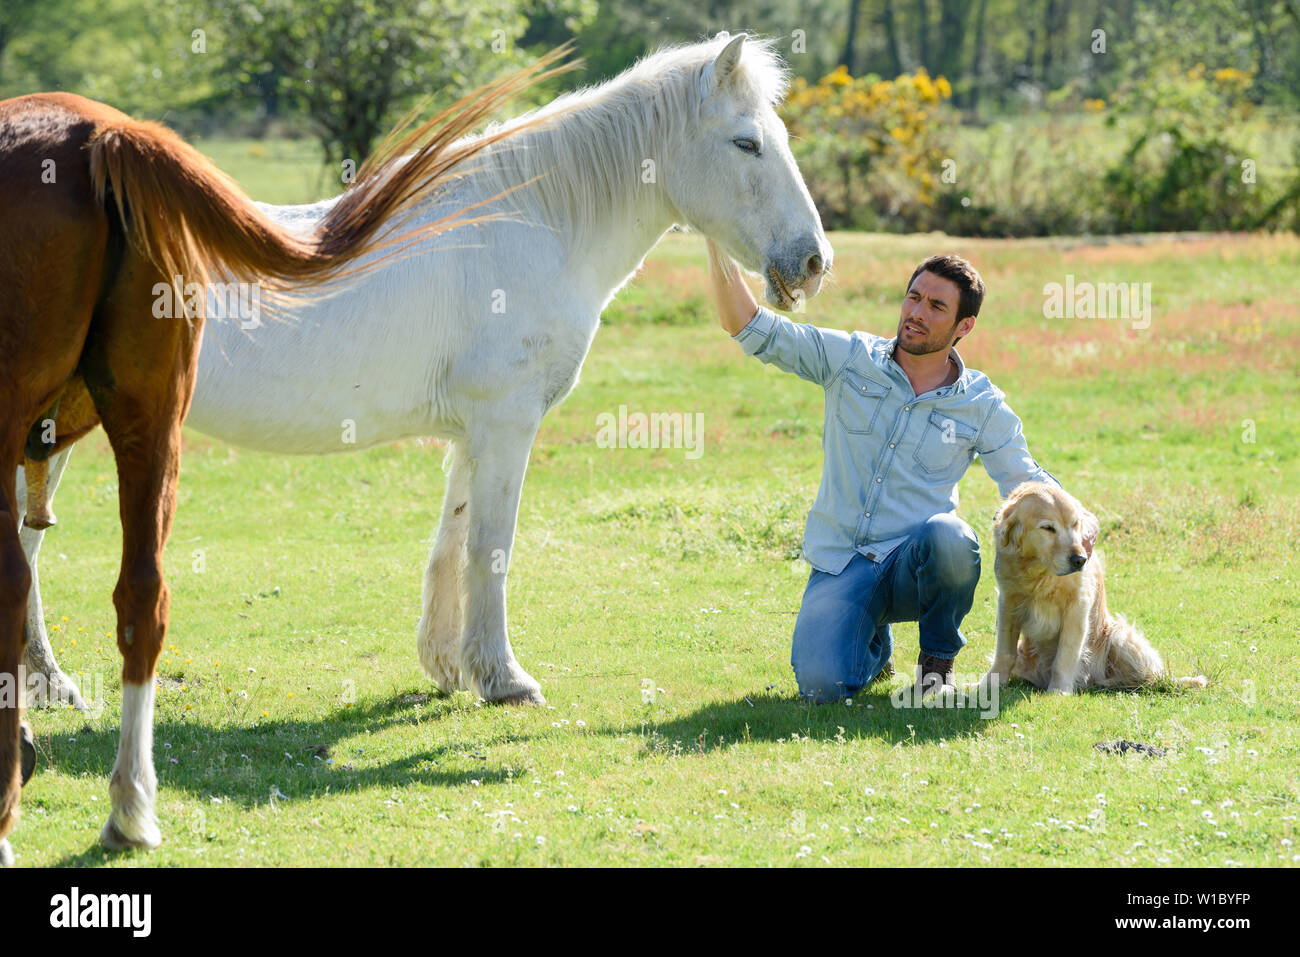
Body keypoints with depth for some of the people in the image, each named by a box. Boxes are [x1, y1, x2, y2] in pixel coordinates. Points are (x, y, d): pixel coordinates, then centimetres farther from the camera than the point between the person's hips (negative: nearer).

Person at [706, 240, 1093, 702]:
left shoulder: (981, 404, 2)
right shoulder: (850, 359, 3)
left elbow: (1026, 482, 7)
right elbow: (754, 330, -2)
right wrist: (720, 246, -15)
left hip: (913, 563, 0)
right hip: (840, 565, 0)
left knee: (950, 538, -38)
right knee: (821, 685, -25)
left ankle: (938, 657, -6)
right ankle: (874, 645, 15)